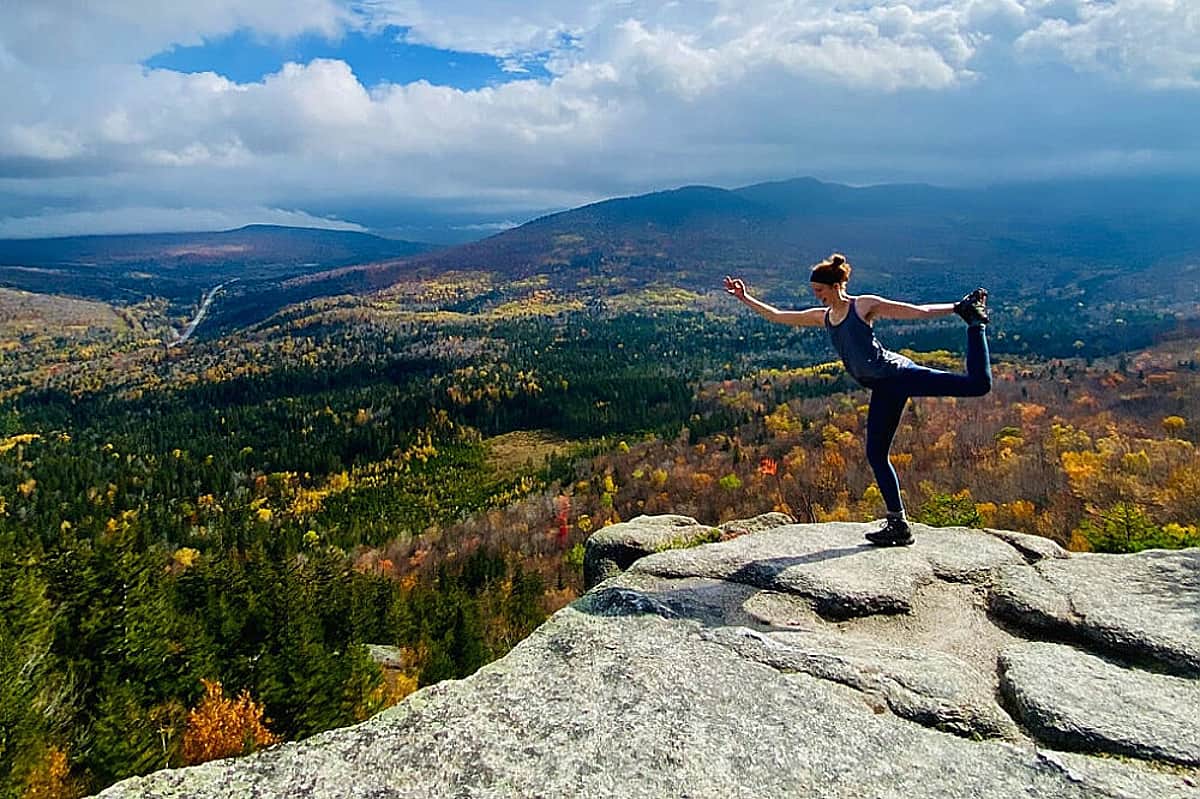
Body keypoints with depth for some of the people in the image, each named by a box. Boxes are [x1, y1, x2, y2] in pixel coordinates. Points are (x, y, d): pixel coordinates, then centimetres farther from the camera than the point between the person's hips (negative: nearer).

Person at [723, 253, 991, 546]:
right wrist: (745, 297, 17)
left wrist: (956, 307, -8)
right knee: (876, 455, 3)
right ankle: (898, 525, 11)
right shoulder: (822, 317, 13)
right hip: (883, 390, 6)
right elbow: (776, 316, 19)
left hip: (899, 374, -6)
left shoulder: (864, 305, -4)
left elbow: (919, 312, -3)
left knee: (977, 384, -17)